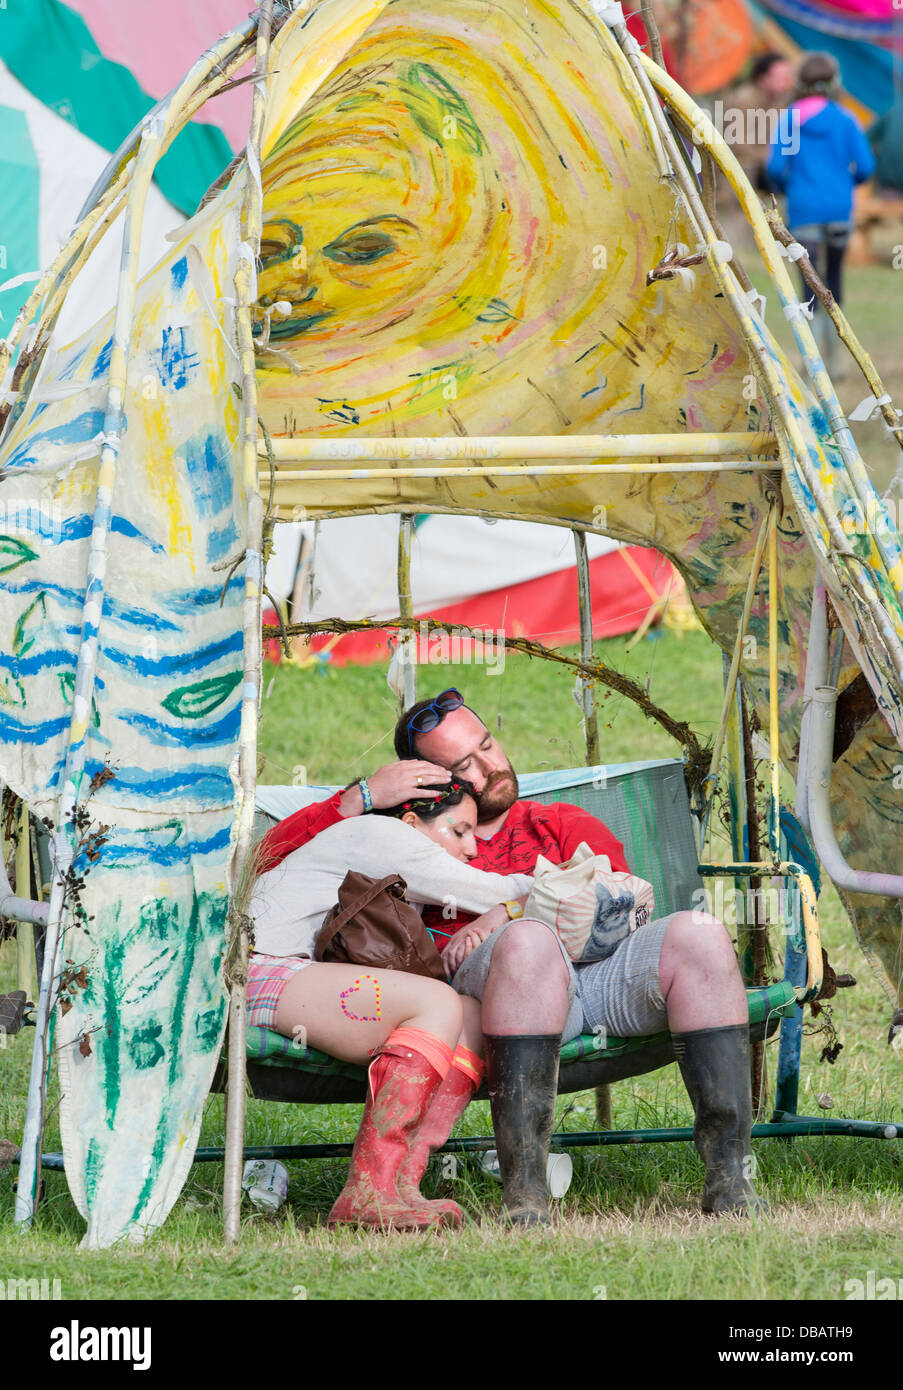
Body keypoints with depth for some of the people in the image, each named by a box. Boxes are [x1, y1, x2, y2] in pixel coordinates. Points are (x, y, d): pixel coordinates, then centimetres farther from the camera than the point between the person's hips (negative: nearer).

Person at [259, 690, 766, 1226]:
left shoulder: (565, 825, 33)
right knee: (529, 940, -39)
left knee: (697, 933, -28)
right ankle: (525, 1185, -45)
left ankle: (728, 1173, -34)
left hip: (600, 970, 3)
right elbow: (274, 856, 21)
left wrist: (509, 910, -4)